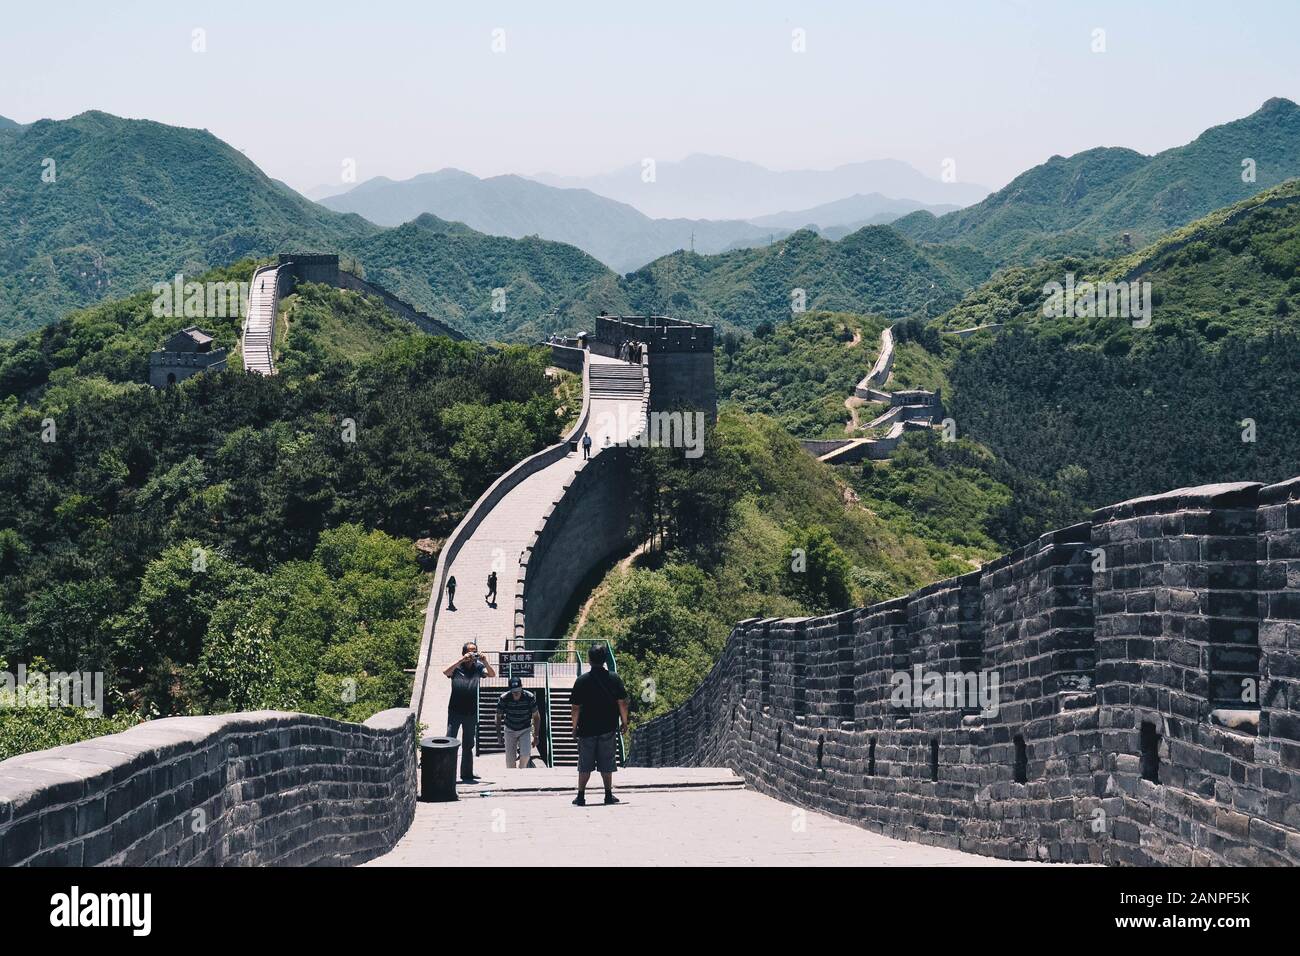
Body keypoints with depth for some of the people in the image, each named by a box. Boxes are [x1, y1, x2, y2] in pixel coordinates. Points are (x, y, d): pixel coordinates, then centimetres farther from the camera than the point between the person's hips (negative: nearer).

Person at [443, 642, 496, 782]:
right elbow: (446, 671, -21)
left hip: (471, 711, 3)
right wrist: (462, 660, -26)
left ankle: (467, 773, 22)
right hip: (455, 711, -3)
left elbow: (492, 674, -6)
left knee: (468, 744, 13)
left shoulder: (478, 667, 4)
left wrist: (485, 662, -22)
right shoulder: (457, 667, -3)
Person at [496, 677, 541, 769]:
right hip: (510, 730, 1)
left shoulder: (529, 697, -19)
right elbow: (498, 716, -3)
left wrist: (536, 735, -6)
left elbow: (536, 716, -6)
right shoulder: (504, 698, -18)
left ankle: (522, 770, 9)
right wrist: (498, 734, -6)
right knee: (510, 760, -3)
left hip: (525, 730, -1)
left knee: (525, 755, -18)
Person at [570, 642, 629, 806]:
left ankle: (581, 796, 7)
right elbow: (622, 703, -2)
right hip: (608, 729, 1)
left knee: (585, 766, 7)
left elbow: (576, 708, -5)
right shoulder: (614, 679, -4)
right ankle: (608, 795, 14)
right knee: (606, 765, 11)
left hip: (587, 729, -1)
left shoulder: (582, 681, -8)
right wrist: (624, 722, 10)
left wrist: (575, 727, 5)